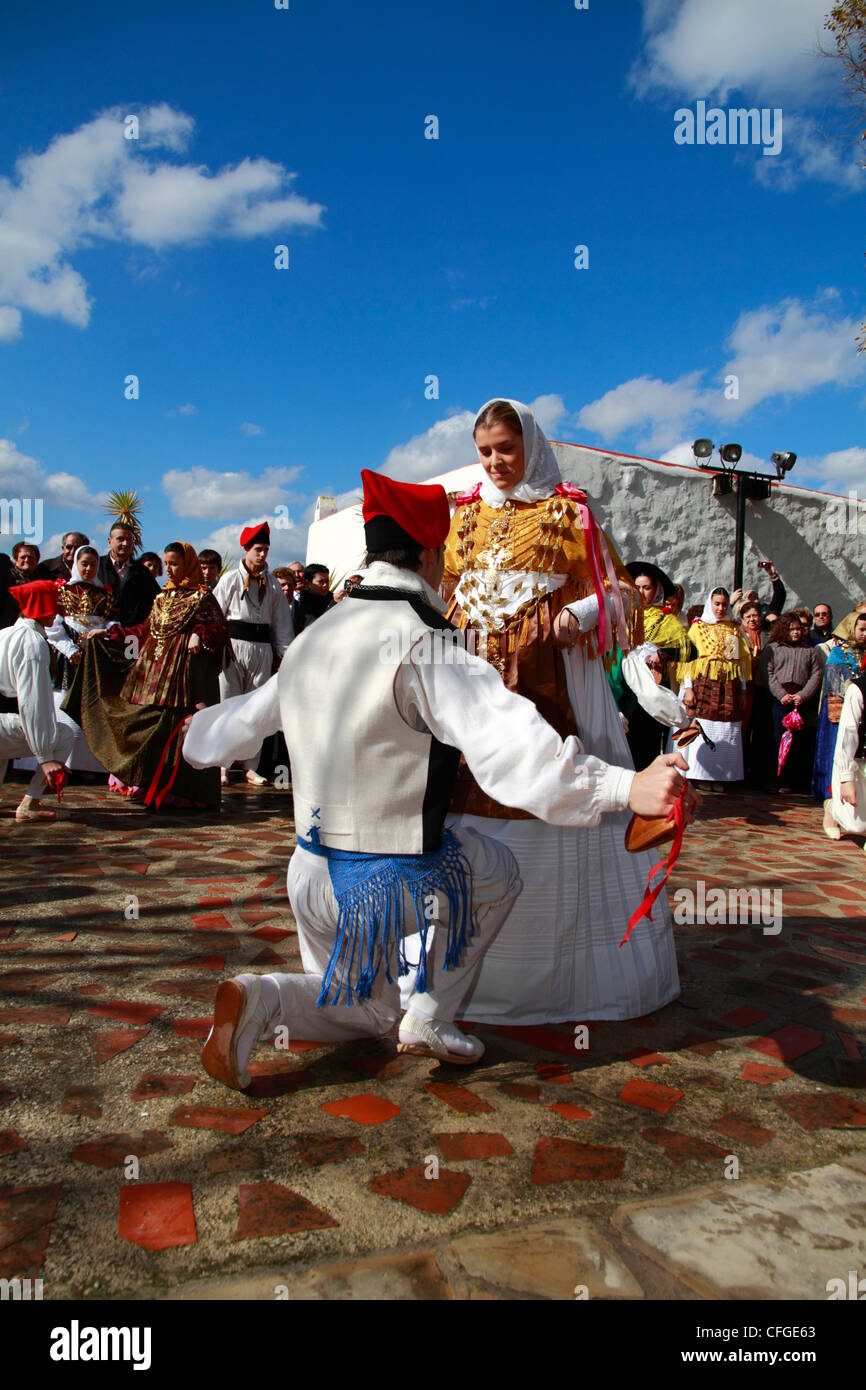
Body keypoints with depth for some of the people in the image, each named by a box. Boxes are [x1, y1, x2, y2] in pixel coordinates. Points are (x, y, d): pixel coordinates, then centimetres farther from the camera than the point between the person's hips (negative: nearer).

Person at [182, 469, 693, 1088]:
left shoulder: (312, 639, 6)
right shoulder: (423, 648, -18)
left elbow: (240, 722, 22)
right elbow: (509, 746, -33)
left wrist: (198, 732, 45)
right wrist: (628, 787, -39)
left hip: (314, 871, 7)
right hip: (397, 880, -7)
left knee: (362, 1016, 28)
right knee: (500, 871, 25)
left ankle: (263, 999, -1)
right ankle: (431, 1014, 16)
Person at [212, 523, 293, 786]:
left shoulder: (272, 584, 13)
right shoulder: (230, 579, 6)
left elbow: (281, 622, 14)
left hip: (262, 649, 3)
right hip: (233, 646, -2)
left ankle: (250, 766, 10)